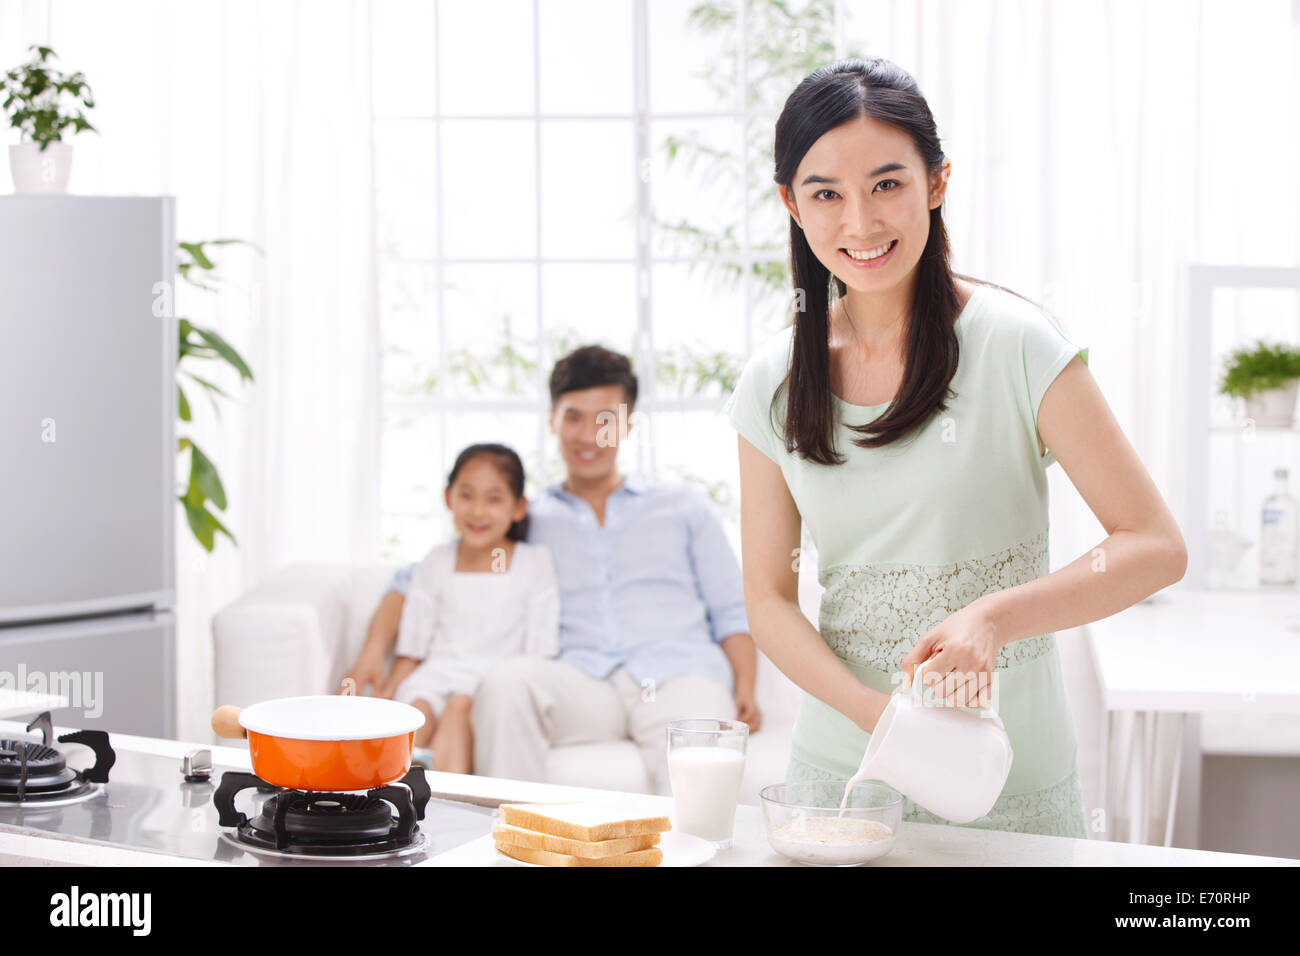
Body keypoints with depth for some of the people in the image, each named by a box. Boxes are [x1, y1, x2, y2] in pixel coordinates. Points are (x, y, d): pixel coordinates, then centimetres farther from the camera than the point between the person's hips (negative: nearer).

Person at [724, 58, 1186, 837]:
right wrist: (872, 709, -16)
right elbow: (768, 596, 2)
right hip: (839, 766, 3)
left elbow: (1157, 547, -11)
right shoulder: (774, 384, 0)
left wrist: (993, 616, -27)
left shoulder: (1015, 345, -11)